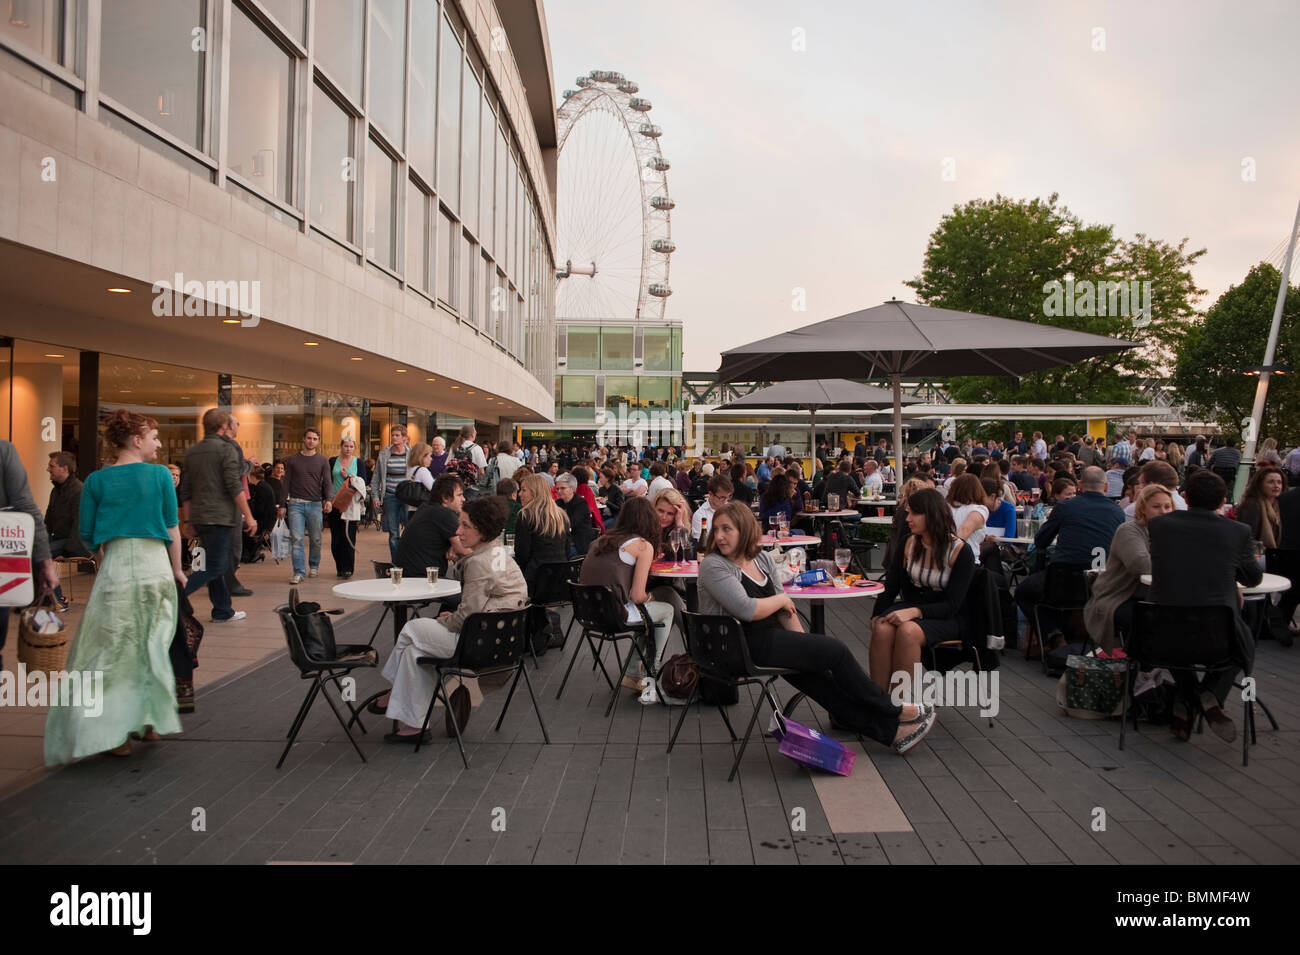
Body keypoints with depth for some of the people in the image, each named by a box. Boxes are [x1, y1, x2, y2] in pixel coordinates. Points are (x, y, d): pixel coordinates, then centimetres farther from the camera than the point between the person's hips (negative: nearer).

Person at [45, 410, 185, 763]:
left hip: (116, 567, 0)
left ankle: (116, 733, 7)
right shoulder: (159, 475, -2)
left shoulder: (97, 480, 1)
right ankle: (152, 721, 20)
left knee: (113, 650, 7)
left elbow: (87, 534, 4)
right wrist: (177, 570, 10)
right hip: (155, 565, 0)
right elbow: (172, 528, 1)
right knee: (153, 647, 13)